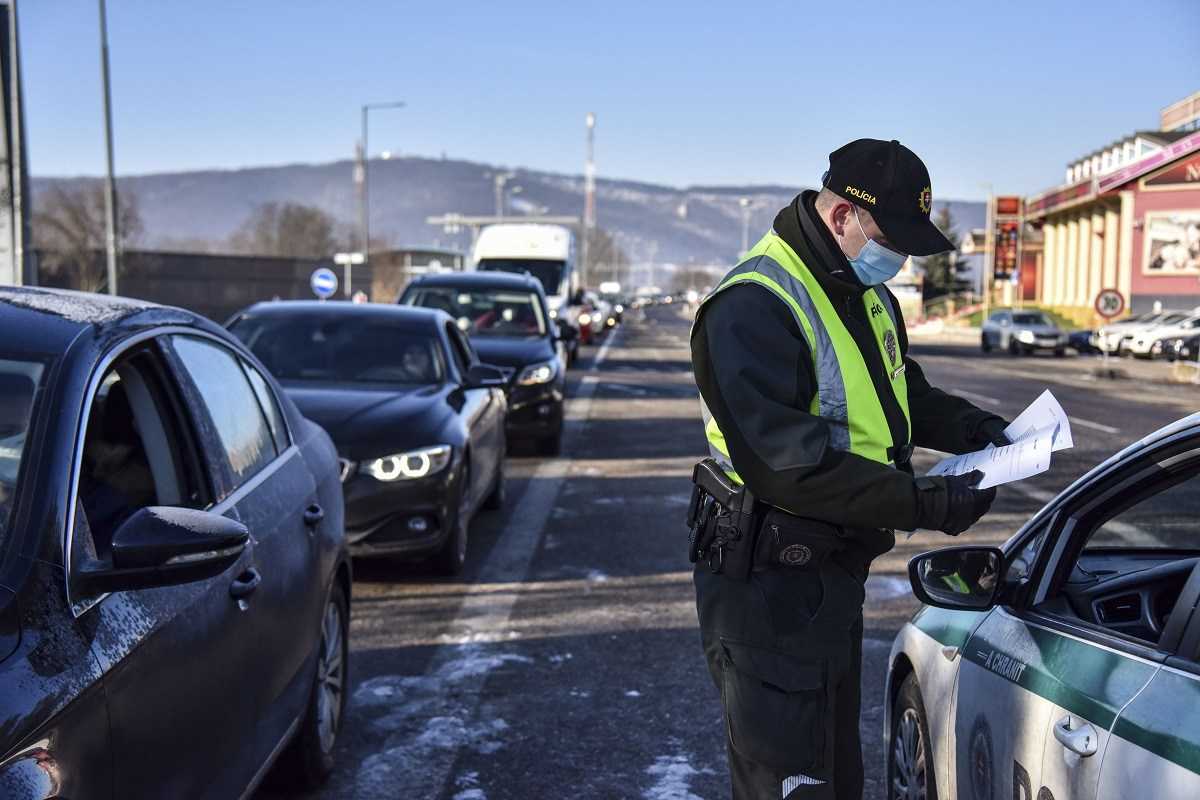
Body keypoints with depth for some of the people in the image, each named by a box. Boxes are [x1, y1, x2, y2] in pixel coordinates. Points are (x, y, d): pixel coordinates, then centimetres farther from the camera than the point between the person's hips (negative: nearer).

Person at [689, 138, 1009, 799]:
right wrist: (926, 504, -28)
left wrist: (970, 426, 6)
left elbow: (902, 393, 26)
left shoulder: (868, 296, 10)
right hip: (770, 590, -10)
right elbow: (788, 466, -30)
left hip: (837, 572, 10)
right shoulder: (754, 307, -23)